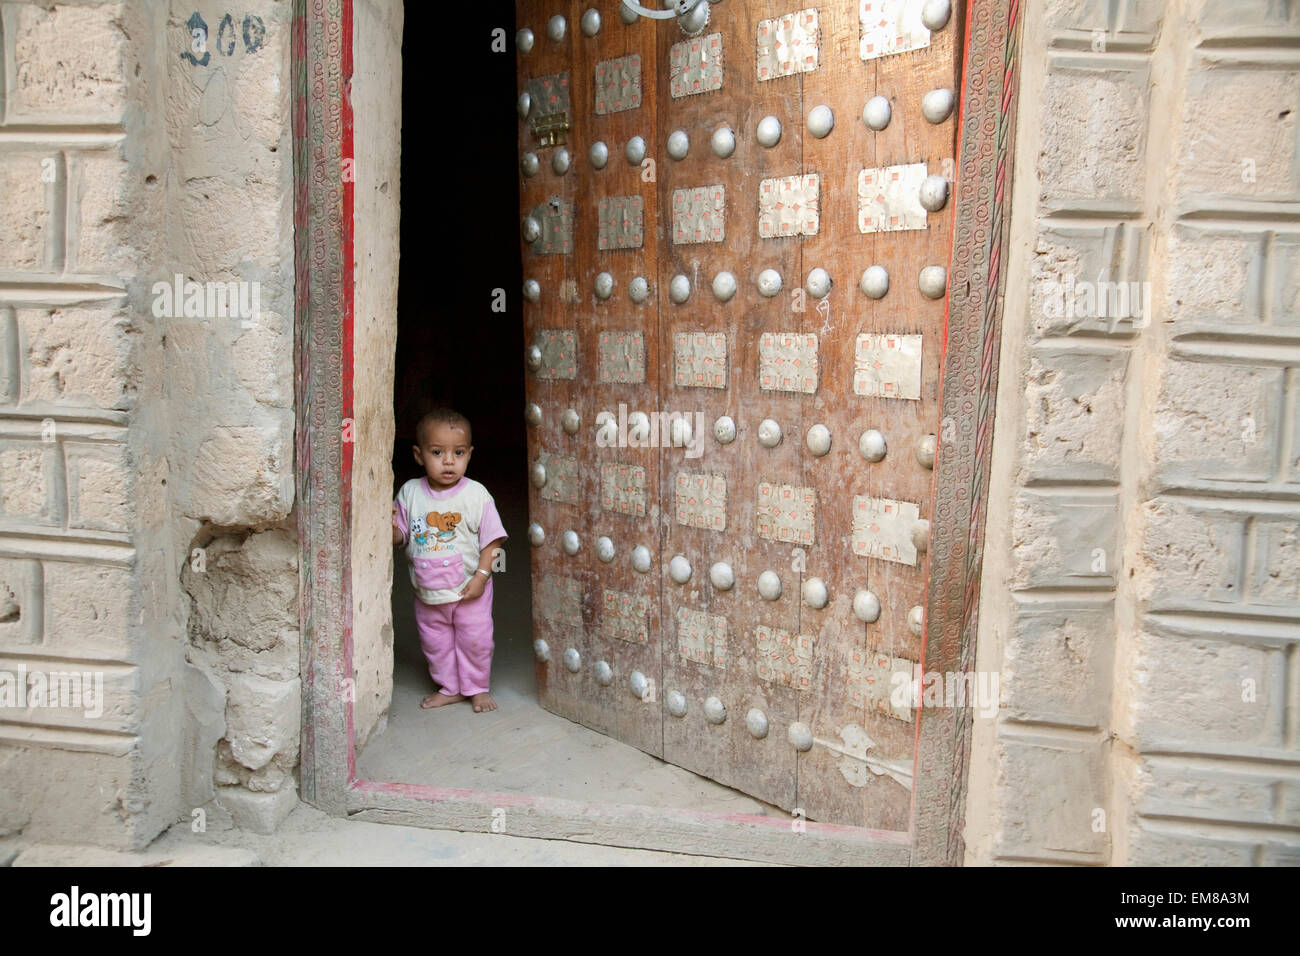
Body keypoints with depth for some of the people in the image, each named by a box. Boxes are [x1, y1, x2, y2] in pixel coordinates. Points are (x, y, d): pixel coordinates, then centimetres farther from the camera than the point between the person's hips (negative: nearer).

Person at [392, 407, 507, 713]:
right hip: (428, 591, 3)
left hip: (469, 588, -3)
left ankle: (477, 688, 29)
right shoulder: (410, 492, -5)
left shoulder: (476, 494, -13)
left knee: (475, 639, 7)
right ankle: (449, 688, 35)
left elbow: (491, 538, -9)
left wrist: (482, 575, -16)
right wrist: (390, 527, -21)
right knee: (435, 642, 15)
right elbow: (400, 536, 2)